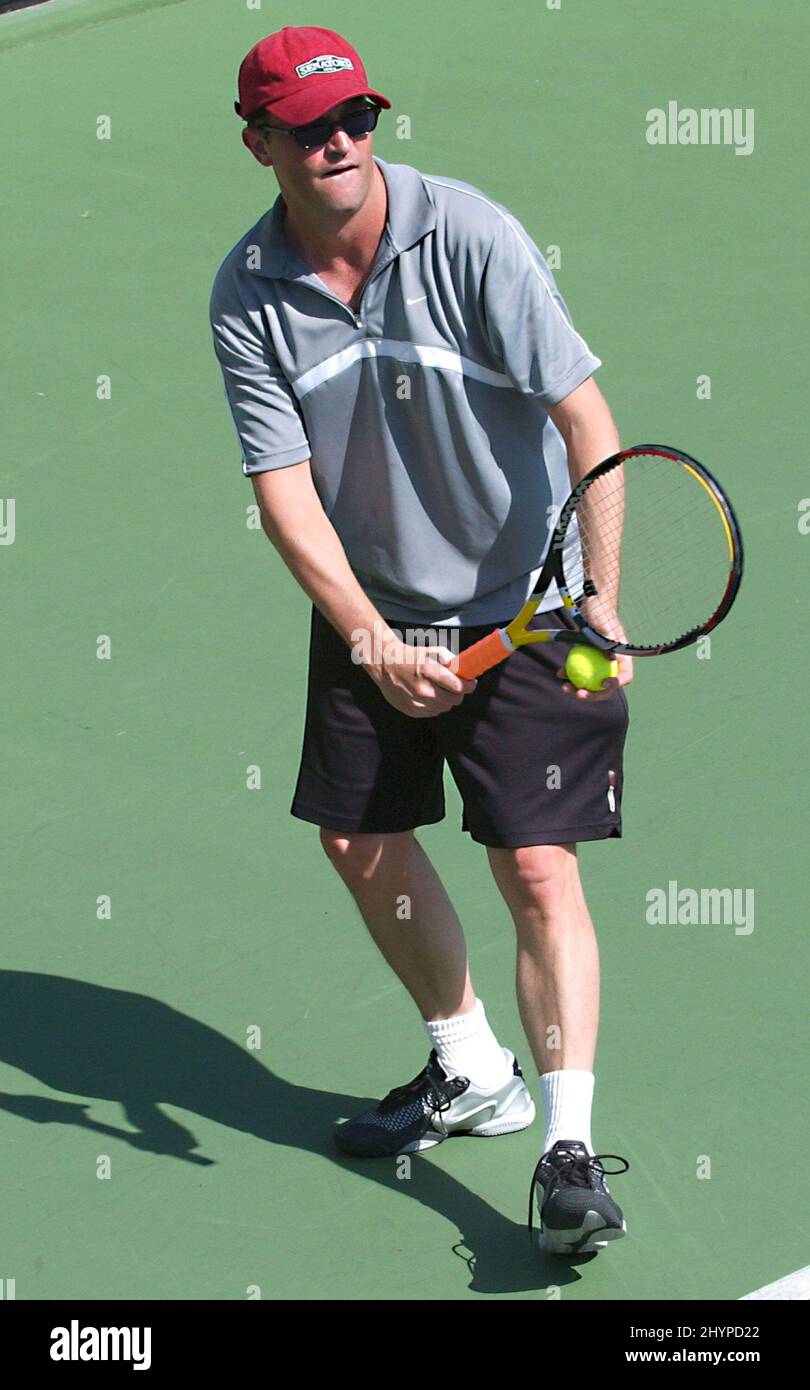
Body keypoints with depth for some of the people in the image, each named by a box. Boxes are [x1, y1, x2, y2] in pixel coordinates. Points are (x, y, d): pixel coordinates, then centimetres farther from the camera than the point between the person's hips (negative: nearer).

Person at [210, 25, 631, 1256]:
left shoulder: (471, 238, -19)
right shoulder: (247, 297, -9)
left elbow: (588, 422, -19)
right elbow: (286, 492, -11)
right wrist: (374, 644, -23)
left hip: (524, 609, -5)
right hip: (369, 612, 5)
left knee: (539, 869, -12)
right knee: (362, 845, 12)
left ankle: (570, 1150, -7)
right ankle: (472, 1074, 34)